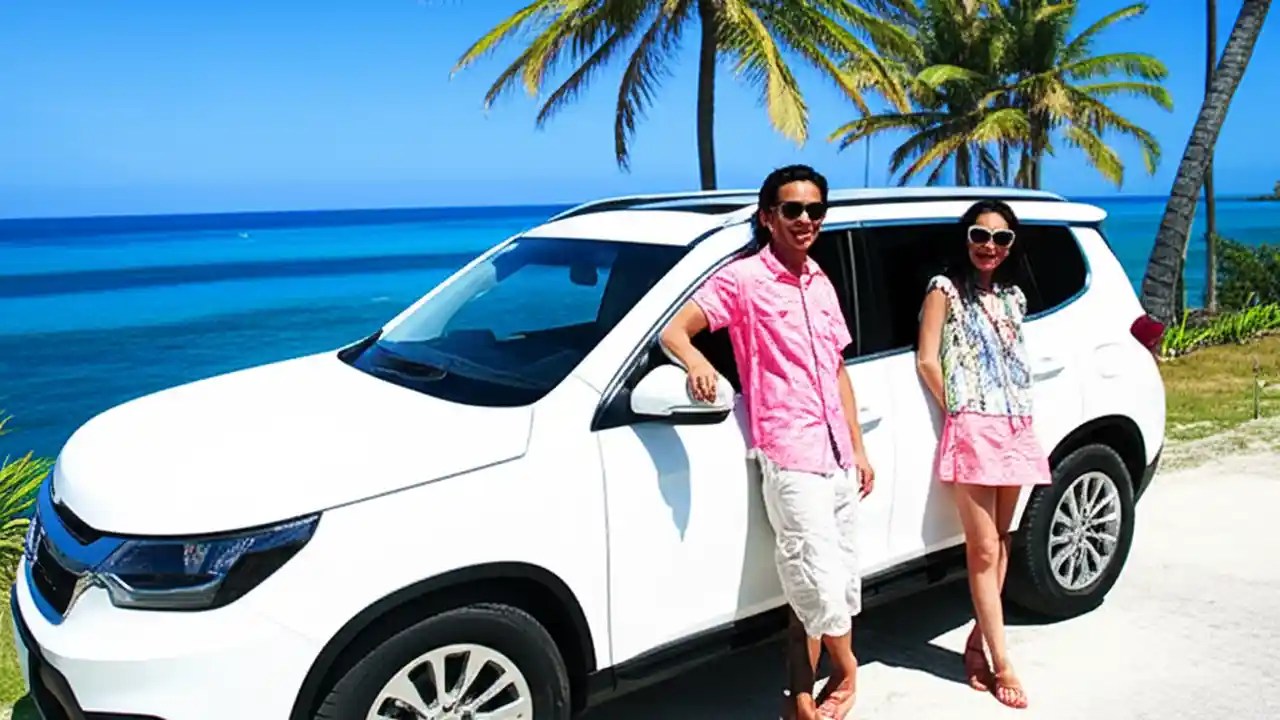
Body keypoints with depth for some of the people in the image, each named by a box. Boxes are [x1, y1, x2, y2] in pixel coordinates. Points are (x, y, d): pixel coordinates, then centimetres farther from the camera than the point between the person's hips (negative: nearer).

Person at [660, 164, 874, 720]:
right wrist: (696, 361, -36)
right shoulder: (743, 278, -6)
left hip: (836, 457, 7)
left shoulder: (821, 284, 15)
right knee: (823, 588, -7)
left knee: (825, 589, 11)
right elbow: (673, 330, -14)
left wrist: (858, 448, 17)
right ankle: (845, 668, 23)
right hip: (790, 460, -7)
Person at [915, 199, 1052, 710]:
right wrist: (957, 413, -4)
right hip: (973, 427, -6)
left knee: (999, 541, 9)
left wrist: (1022, 418, 7)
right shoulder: (945, 289, -1)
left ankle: (979, 640, 19)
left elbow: (1017, 365, 19)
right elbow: (927, 361, -7)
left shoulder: (1013, 297, 16)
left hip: (1015, 426, 6)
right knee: (984, 548, -5)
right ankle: (1001, 664, -1)